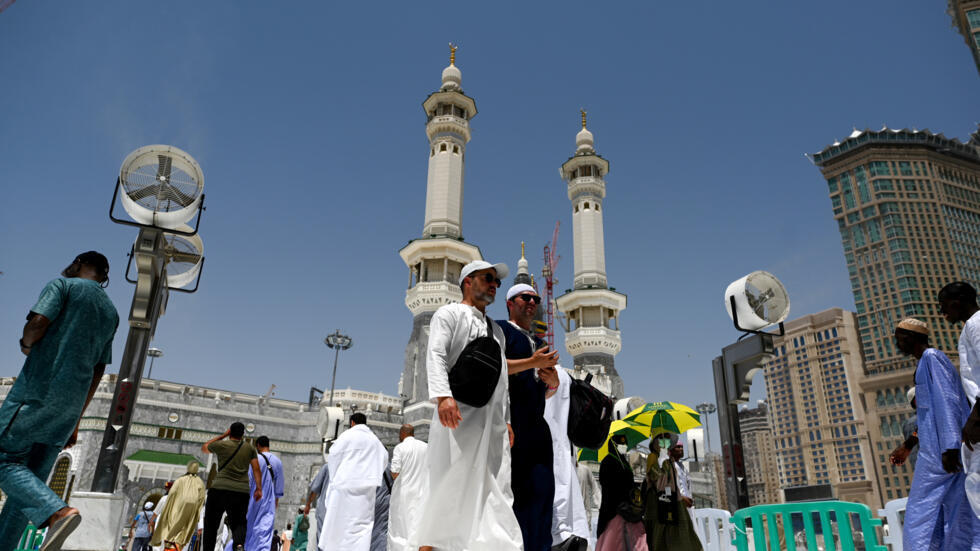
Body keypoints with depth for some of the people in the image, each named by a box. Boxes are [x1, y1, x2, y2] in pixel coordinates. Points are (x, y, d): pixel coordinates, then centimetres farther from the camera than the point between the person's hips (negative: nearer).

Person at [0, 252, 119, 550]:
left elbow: (37, 323, -15)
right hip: (72, 401, 6)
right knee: (32, 476, 10)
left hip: (37, 390, -6)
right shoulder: (111, 313, 20)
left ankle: (58, 512, -26)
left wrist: (26, 344, 9)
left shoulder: (64, 285, 3)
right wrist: (75, 421, 21)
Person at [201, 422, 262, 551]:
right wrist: (258, 488, 6)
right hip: (242, 492, 2)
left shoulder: (221, 445, 5)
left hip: (220, 489, -2)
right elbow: (256, 469, 5)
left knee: (211, 524, 10)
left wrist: (223, 435, 23)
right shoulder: (250, 448, 12)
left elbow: (204, 448, 25)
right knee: (238, 523, 7)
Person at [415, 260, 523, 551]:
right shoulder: (450, 314, 7)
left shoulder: (496, 330, 28)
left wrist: (507, 420, 16)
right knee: (451, 486, -5)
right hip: (458, 414, -6)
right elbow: (435, 355, -9)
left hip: (493, 422, 7)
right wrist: (443, 395, -25)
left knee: (497, 491, -1)